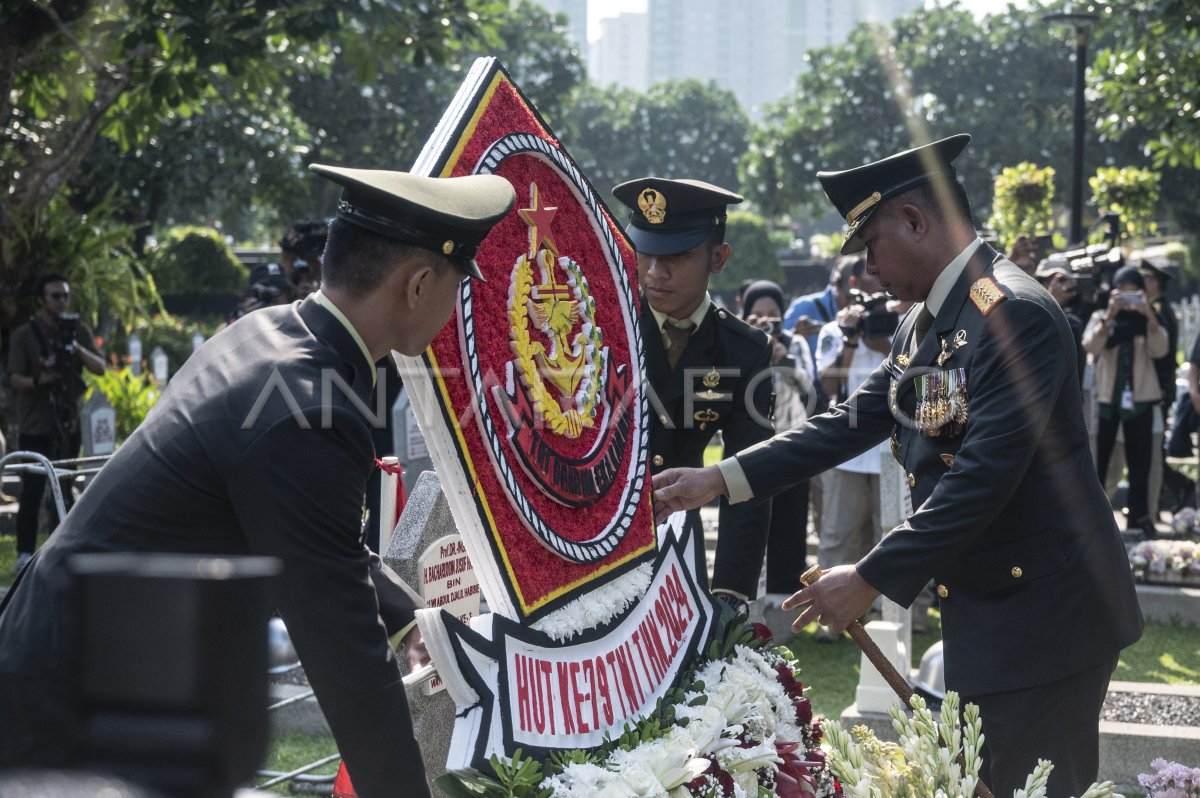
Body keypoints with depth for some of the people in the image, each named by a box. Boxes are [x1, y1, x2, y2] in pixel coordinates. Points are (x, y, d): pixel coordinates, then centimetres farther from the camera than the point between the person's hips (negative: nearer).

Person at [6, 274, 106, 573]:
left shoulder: (79, 331, 7)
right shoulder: (24, 335, -2)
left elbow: (100, 367, -2)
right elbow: (15, 379, -8)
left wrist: (77, 349, -20)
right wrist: (39, 381, -29)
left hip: (70, 422, 3)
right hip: (35, 425, -3)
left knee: (66, 489, 9)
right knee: (32, 490, -7)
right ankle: (25, 553, -3)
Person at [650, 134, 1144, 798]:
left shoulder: (1014, 313, -19)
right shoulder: (925, 322, 12)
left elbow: (983, 476, -25)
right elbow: (853, 422, 12)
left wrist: (872, 579, -22)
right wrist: (720, 478, 4)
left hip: (1043, 614, -9)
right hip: (982, 612, 9)